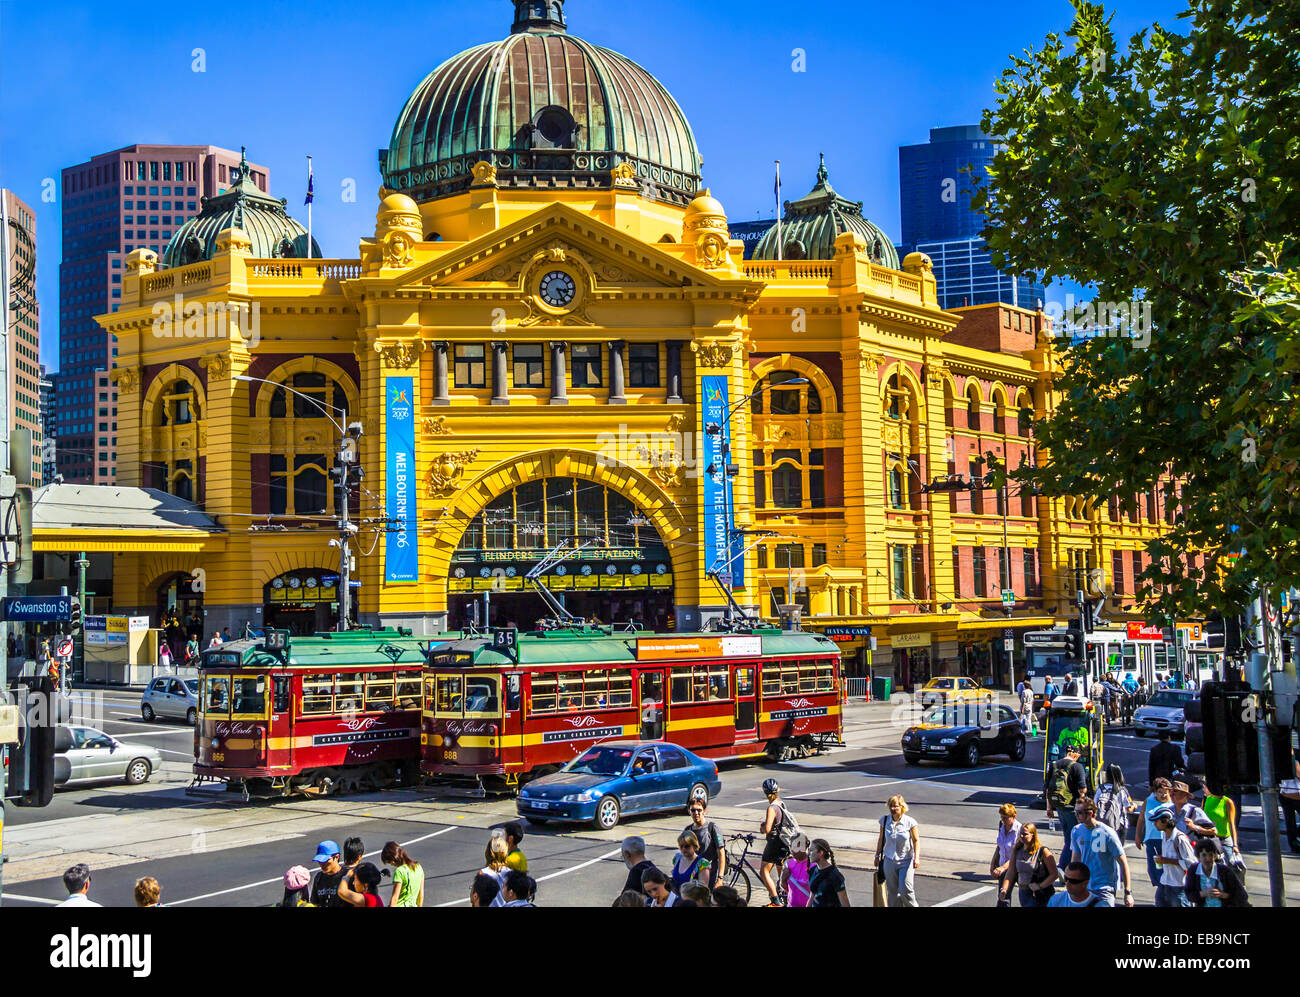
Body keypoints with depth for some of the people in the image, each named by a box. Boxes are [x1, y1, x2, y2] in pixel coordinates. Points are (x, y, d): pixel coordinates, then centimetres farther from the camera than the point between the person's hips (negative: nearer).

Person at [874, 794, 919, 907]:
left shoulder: (910, 822, -10)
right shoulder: (884, 820, -2)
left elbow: (916, 840, -4)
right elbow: (881, 839, 11)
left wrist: (916, 857, -15)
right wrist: (877, 855, 15)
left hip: (906, 861, -3)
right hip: (890, 861, 3)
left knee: (905, 890, -9)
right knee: (892, 891, 7)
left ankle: (912, 905, 15)